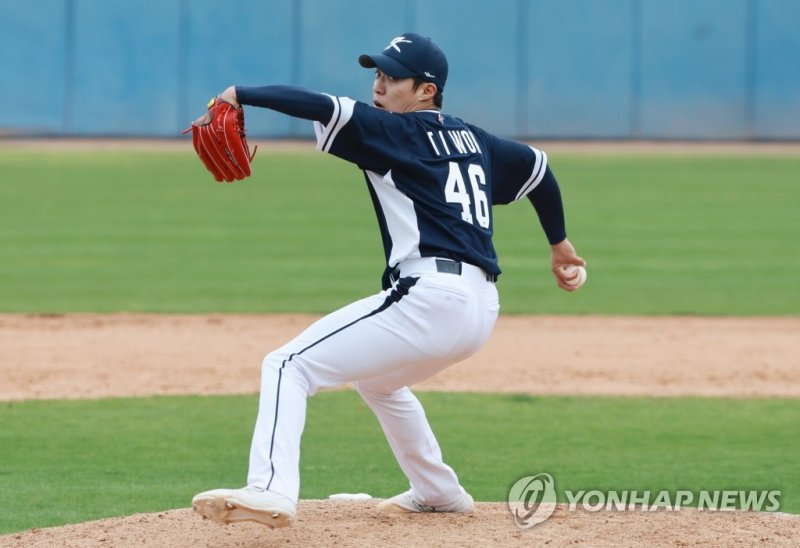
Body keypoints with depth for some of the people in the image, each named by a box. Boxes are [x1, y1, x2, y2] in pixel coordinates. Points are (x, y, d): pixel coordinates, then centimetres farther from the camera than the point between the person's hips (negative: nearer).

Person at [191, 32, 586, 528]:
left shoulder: (397, 132, -2)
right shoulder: (472, 139, 21)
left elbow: (322, 107, -16)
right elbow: (538, 167, 34)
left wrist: (241, 95, -8)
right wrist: (558, 241, 47)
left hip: (430, 297, -9)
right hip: (481, 308, 9)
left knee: (288, 366, -12)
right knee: (376, 377, 37)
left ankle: (272, 490, -33)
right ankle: (438, 492, 43)